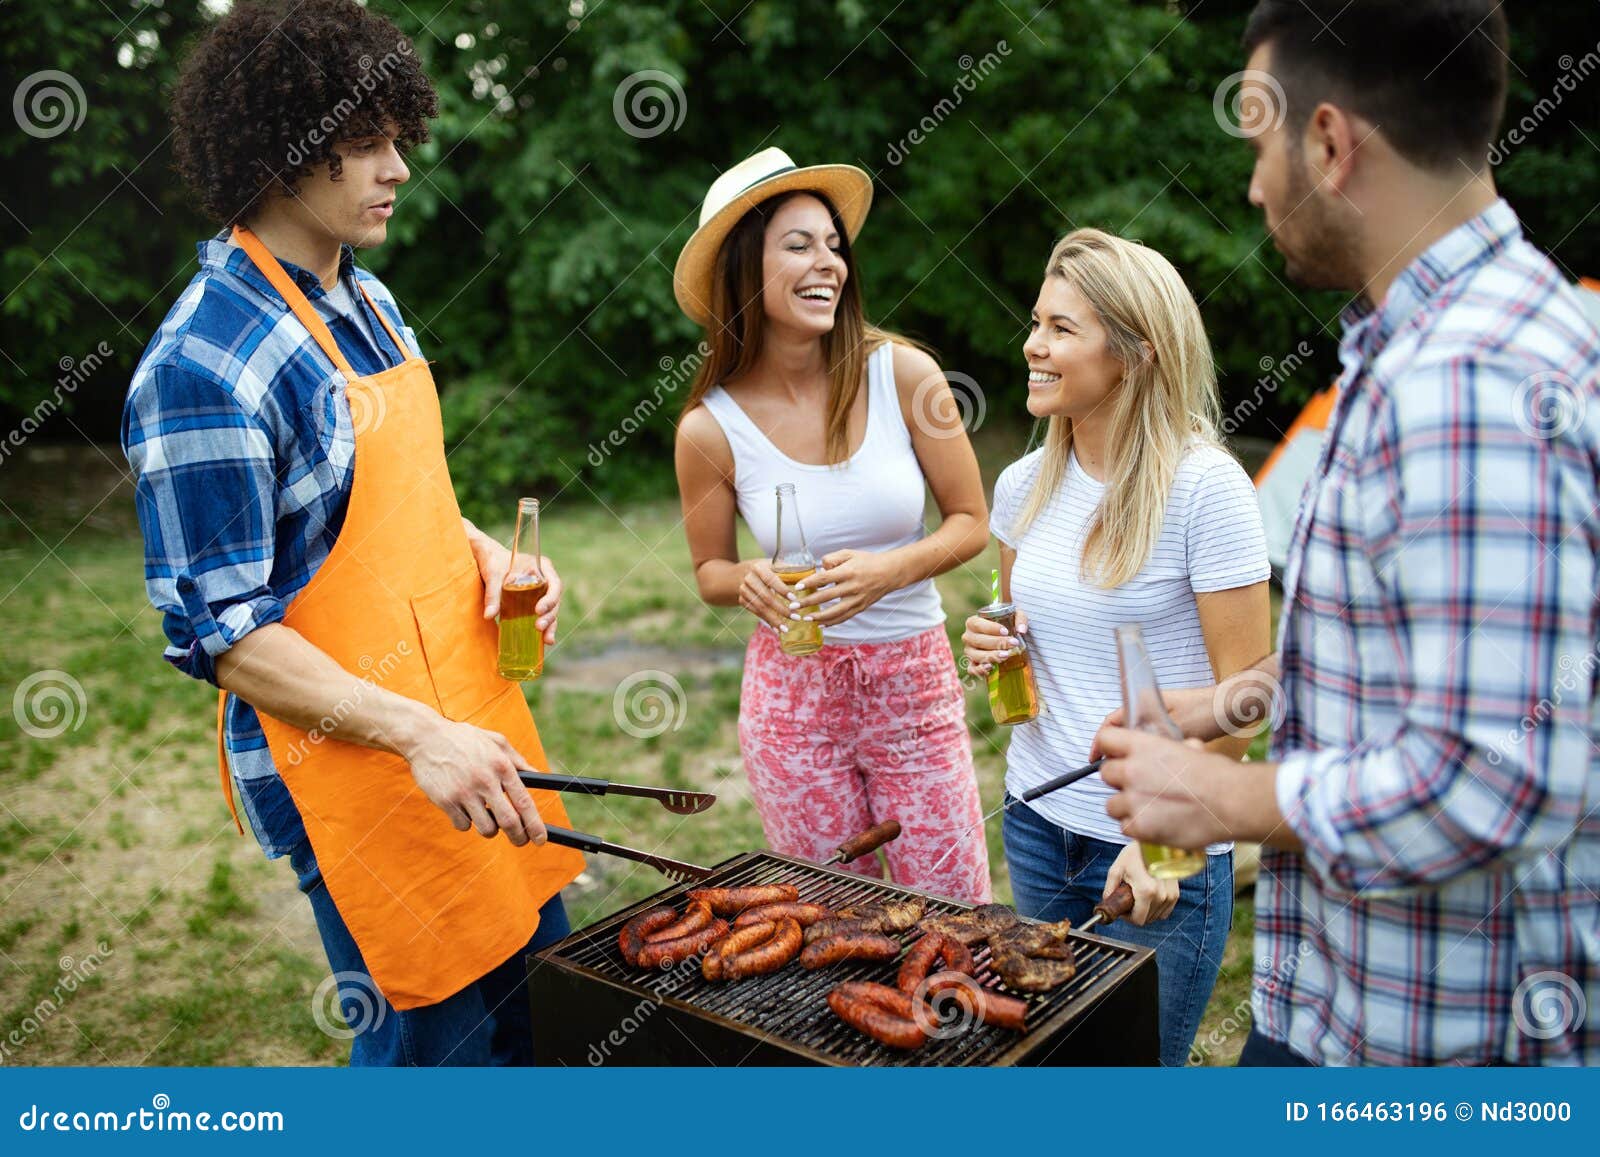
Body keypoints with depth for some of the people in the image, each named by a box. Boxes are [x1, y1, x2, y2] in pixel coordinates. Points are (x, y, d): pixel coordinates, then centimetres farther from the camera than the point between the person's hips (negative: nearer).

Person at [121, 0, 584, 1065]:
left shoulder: (366, 300, 8)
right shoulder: (203, 367, -20)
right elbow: (218, 631, -18)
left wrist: (480, 549, 0)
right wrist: (417, 734, -26)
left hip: (469, 711, 9)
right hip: (353, 751, -9)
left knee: (541, 991, 22)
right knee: (438, 1036, 7)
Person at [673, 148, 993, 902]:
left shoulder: (904, 374, -9)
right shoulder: (710, 428, -8)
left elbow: (971, 522, 0)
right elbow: (710, 571, 7)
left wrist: (887, 570, -18)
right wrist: (748, 582, -16)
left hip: (915, 679, 0)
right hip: (793, 691, 0)